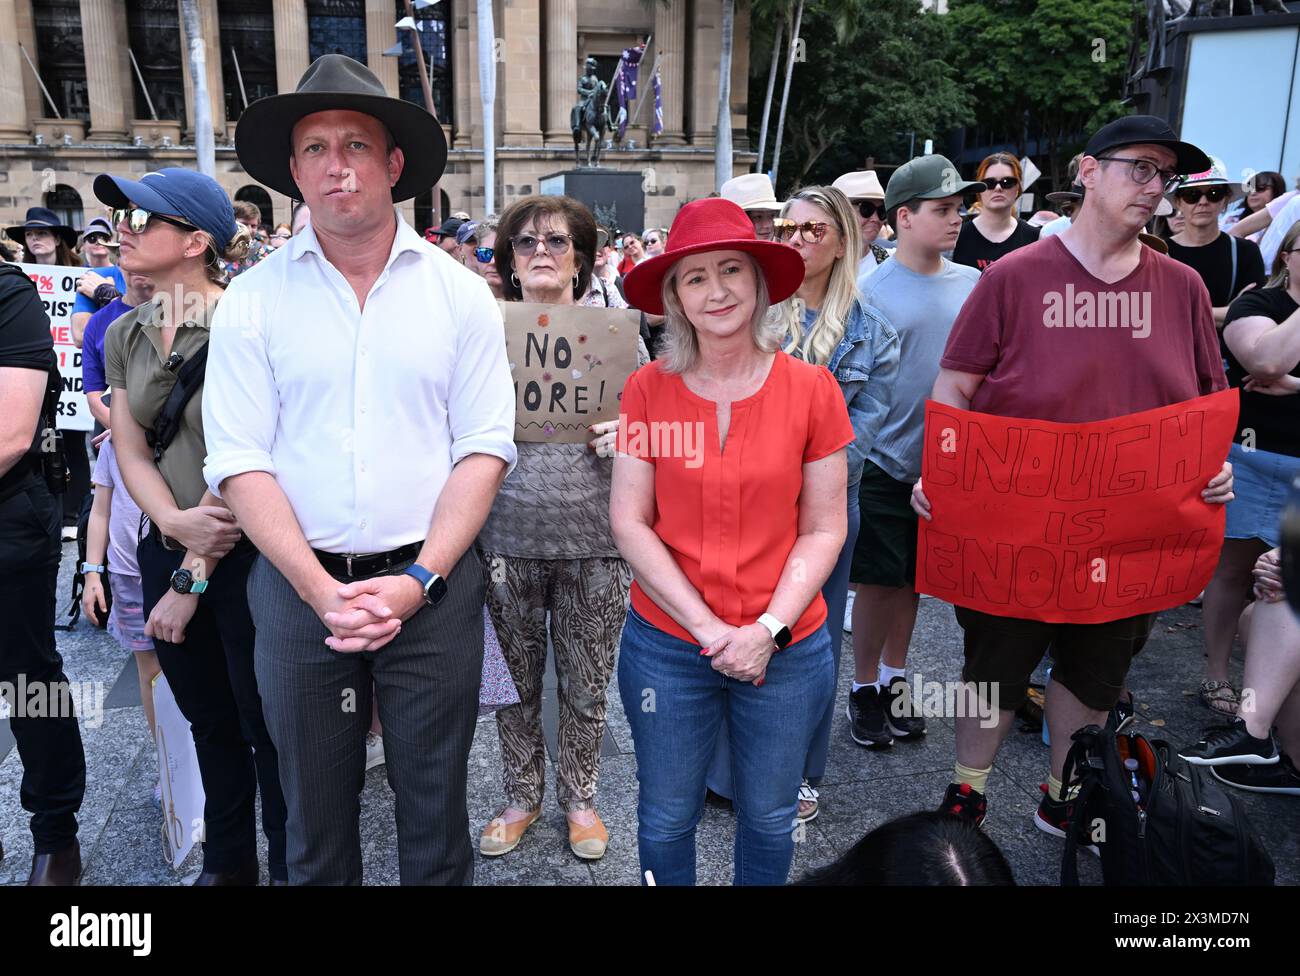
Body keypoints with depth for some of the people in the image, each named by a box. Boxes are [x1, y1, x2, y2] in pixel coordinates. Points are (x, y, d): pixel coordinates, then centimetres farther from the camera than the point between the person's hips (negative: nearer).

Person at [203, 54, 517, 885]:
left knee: (436, 808, 12)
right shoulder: (253, 300, 0)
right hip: (300, 587, 1)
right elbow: (239, 462, -4)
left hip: (432, 583, 0)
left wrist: (419, 580, -13)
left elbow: (484, 448, -4)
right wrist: (321, 590, -14)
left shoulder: (459, 292, 0)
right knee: (316, 813, 15)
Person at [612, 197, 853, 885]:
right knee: (665, 820, 17)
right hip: (666, 646, 0)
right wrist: (709, 628, -14)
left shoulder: (811, 388, -6)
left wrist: (767, 629, -15)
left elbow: (823, 530, -4)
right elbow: (629, 524, -7)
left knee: (769, 820, 19)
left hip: (786, 650, 0)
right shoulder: (648, 389, -6)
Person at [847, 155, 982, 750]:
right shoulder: (872, 291, -8)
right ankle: (864, 689, 21)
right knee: (878, 582, 3)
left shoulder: (972, 284, 4)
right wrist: (854, 456, -11)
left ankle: (894, 681, 31)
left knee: (913, 579, 15)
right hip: (885, 466, -4)